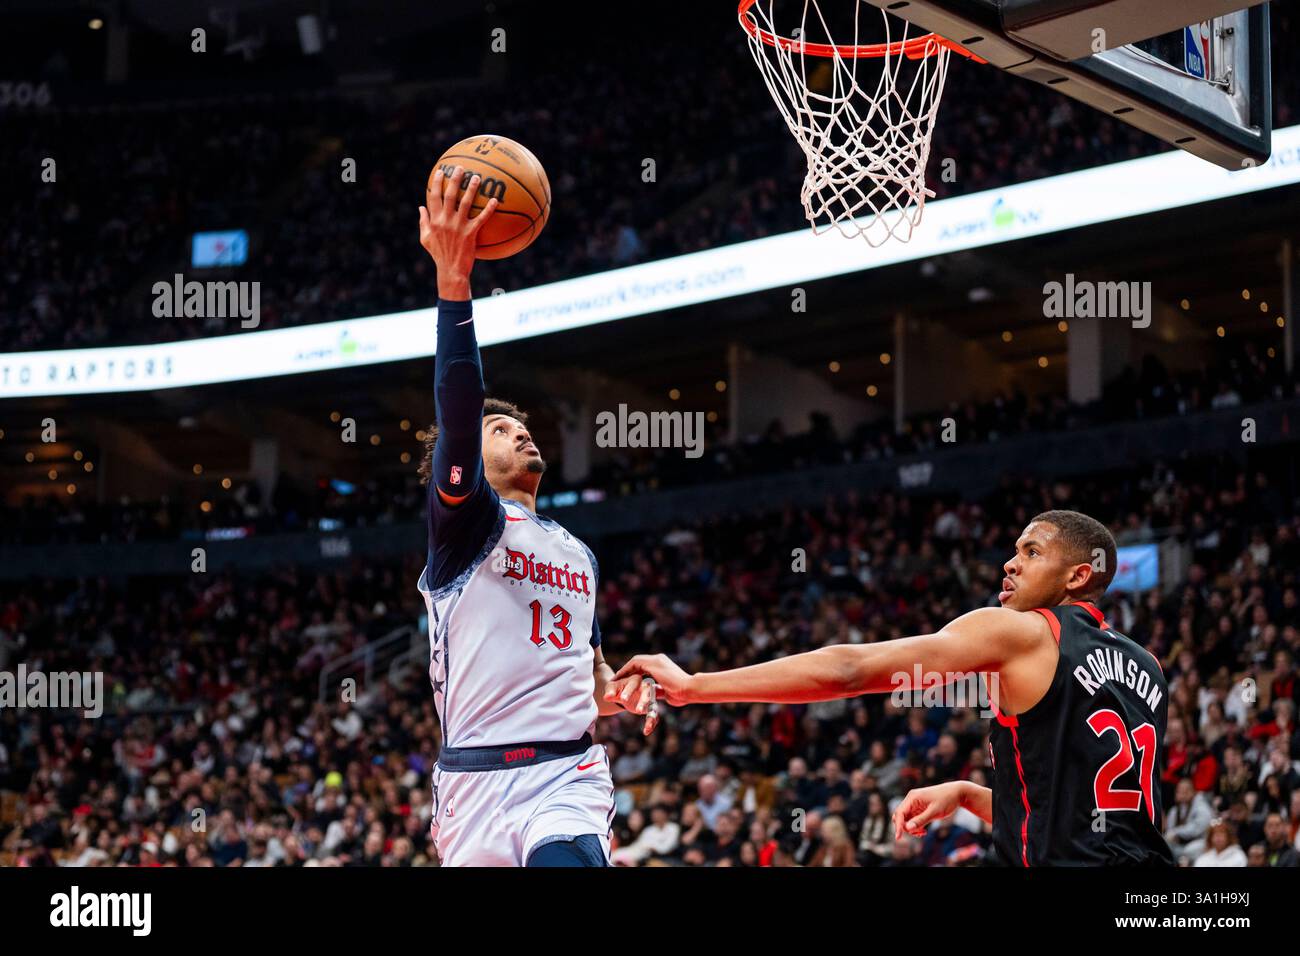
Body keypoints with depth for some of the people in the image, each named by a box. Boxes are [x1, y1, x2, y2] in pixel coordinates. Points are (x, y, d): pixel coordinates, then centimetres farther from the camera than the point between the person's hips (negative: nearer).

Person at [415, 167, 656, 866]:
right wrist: (452, 280, -26)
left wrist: (621, 692, 11)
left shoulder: (578, 554, 24)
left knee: (570, 860, -24)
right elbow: (457, 412, -14)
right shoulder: (466, 519, 4)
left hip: (568, 780, 3)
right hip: (476, 779, -3)